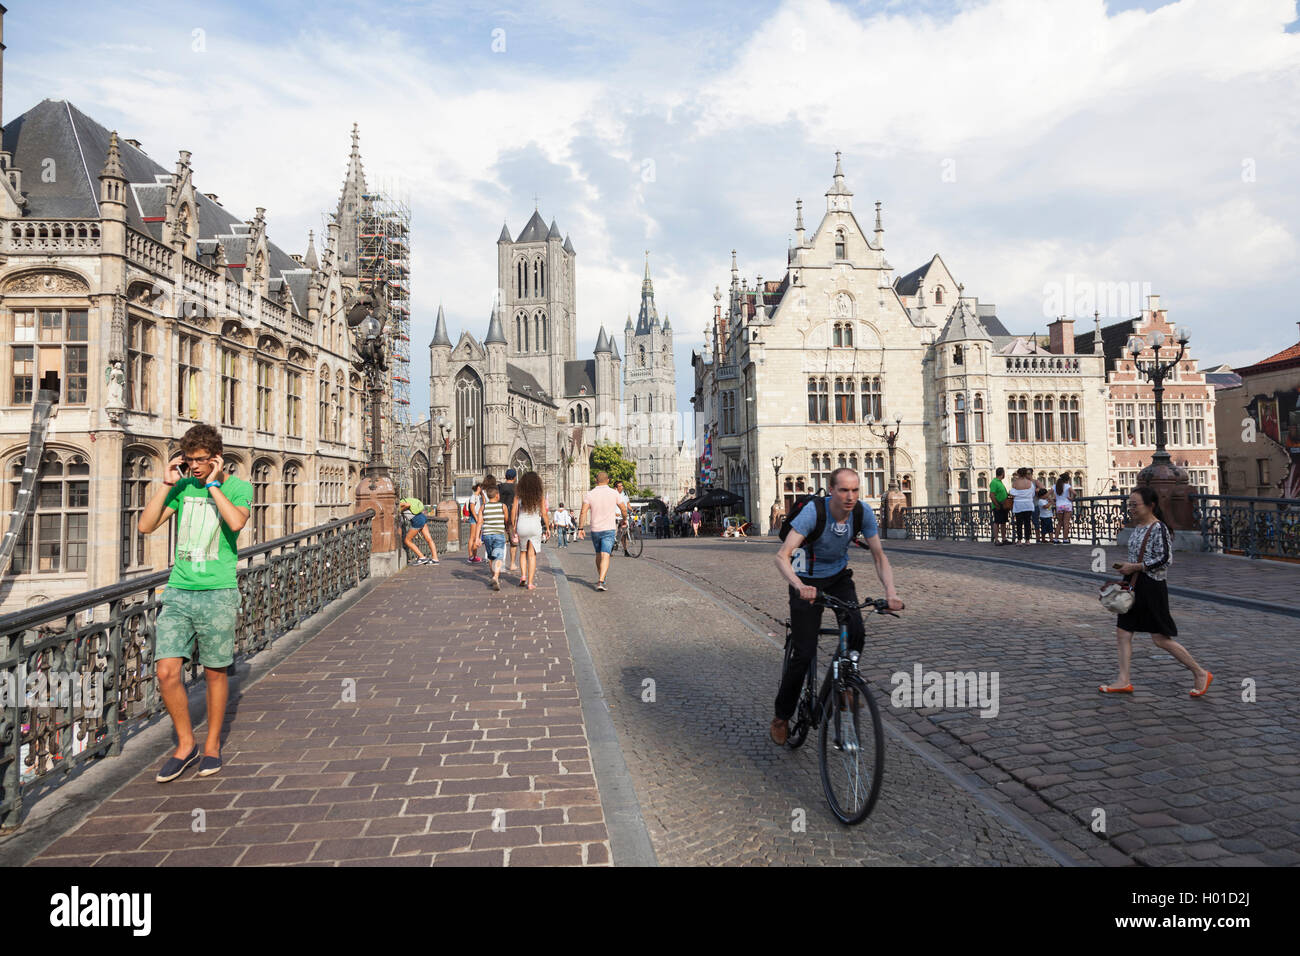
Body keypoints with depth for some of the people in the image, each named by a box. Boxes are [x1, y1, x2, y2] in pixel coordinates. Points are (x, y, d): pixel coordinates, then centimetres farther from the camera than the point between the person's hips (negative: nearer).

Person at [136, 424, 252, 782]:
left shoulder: (238, 487, -3)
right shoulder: (183, 487, 8)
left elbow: (236, 522, -24)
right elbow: (145, 525, 1)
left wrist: (213, 484, -15)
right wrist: (167, 483, -3)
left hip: (217, 593, -3)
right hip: (179, 591, 3)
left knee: (215, 672, 7)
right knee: (167, 671, -4)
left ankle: (212, 744, 25)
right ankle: (185, 744, 16)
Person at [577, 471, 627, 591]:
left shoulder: (590, 494, -1)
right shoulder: (614, 493, -3)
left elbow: (583, 512, -8)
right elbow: (624, 509, 4)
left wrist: (580, 528, -3)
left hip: (595, 530, 3)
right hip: (609, 529, -2)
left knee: (598, 554, 21)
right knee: (605, 556, -10)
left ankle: (600, 579, 33)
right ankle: (600, 582, -25)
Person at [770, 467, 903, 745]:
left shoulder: (863, 512, -17)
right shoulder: (813, 511, -30)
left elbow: (879, 556, -10)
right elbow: (782, 556, -36)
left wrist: (890, 591, -27)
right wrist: (799, 586, -55)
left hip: (839, 578, 4)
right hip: (807, 581, -4)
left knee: (856, 632, -20)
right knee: (804, 653, -7)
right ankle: (781, 717, 12)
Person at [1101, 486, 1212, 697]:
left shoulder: (1158, 528, -15)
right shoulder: (1137, 527, 12)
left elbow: (1165, 559, -21)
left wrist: (1134, 567, -20)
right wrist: (1125, 567, 7)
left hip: (1152, 587, -9)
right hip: (1135, 587, 9)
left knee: (1161, 639, -2)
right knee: (1122, 633, 6)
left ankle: (1200, 674, 16)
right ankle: (1123, 681, 11)